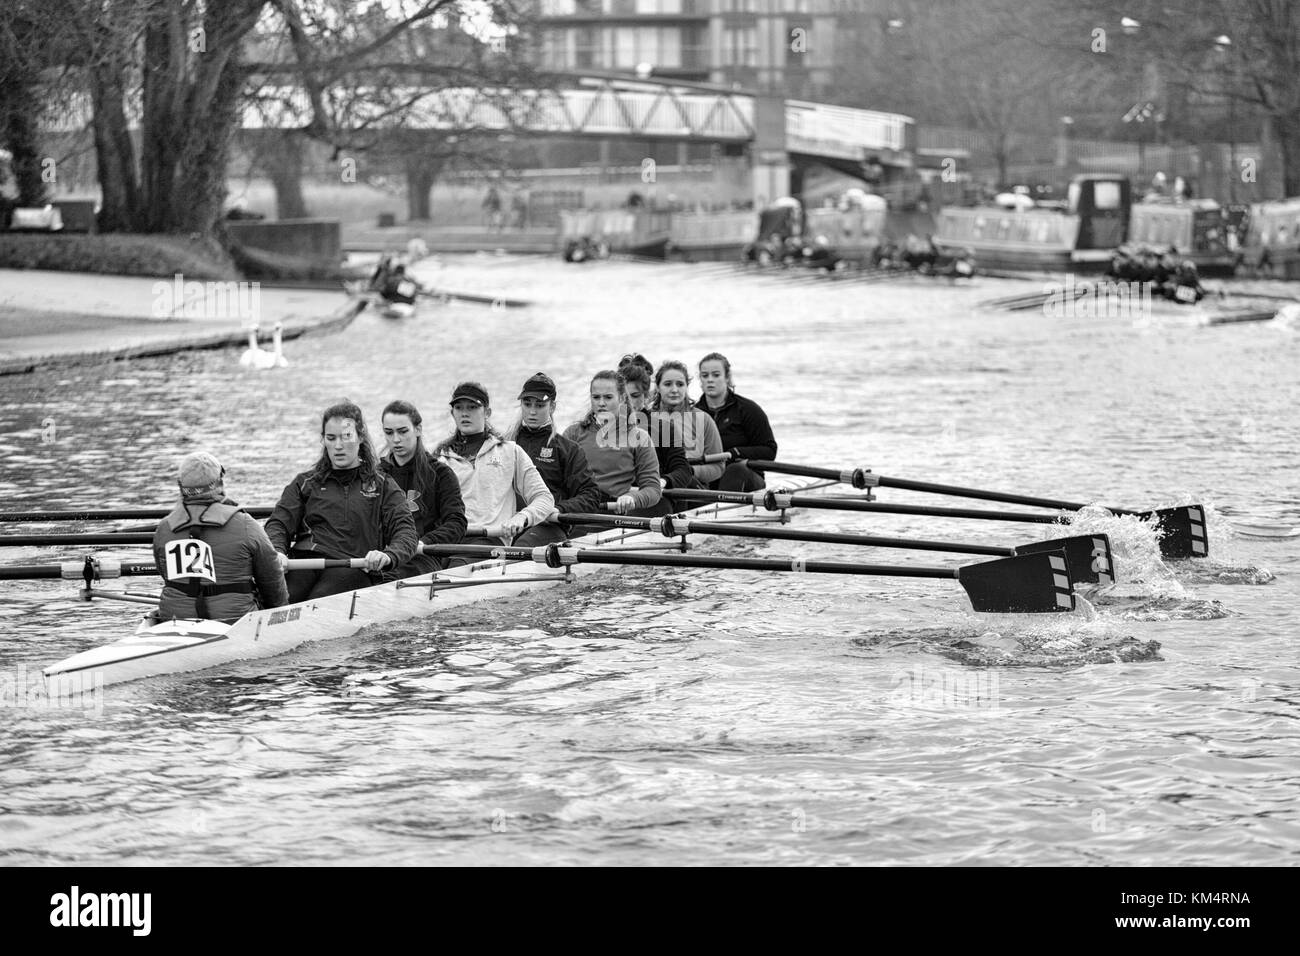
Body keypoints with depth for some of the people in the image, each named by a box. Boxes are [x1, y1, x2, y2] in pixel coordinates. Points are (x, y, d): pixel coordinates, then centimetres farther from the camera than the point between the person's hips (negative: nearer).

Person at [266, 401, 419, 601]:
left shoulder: (382, 486, 22)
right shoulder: (305, 483, 28)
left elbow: (406, 533, 8)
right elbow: (278, 524, 15)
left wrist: (388, 555, -17)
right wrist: (277, 552, -11)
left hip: (353, 567, -2)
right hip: (304, 560, 2)